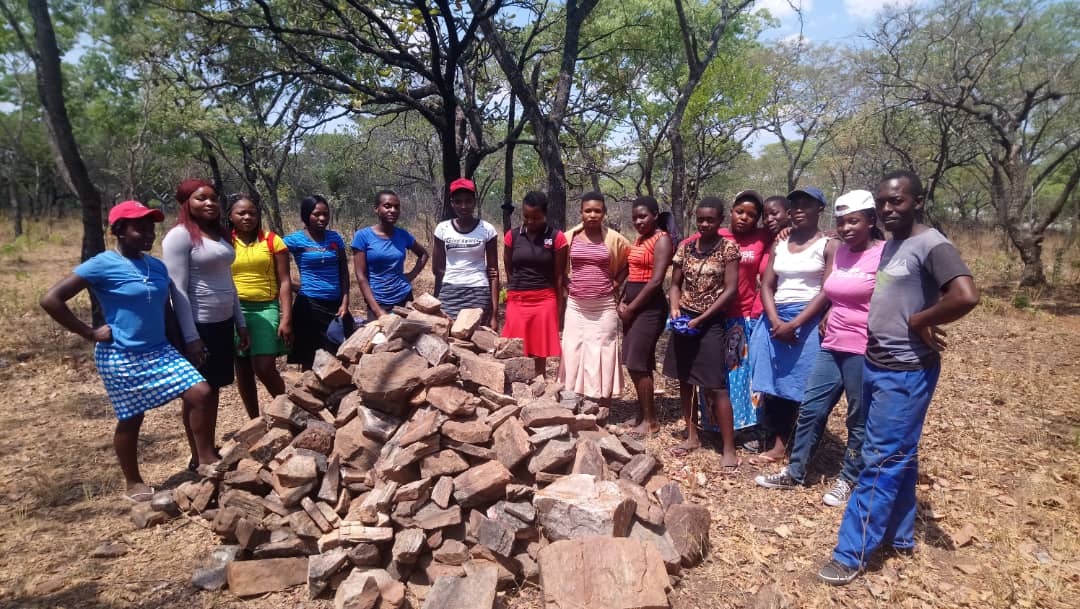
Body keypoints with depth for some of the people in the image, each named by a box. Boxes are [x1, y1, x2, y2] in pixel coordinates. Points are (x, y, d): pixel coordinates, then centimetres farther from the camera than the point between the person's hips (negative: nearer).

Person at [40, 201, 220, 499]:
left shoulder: (157, 266, 6)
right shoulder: (102, 265, -14)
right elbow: (51, 299, -15)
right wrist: (90, 333, -14)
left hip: (160, 351, 6)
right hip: (121, 358, -6)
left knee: (200, 394, -6)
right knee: (131, 420, 7)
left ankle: (207, 460, 8)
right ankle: (133, 485, 27)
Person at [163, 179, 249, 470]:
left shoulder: (219, 234, 12)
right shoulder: (180, 235, -12)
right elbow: (178, 289, -16)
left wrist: (241, 322, 15)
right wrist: (191, 337, -19)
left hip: (223, 322, 7)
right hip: (199, 325, -7)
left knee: (214, 389, 15)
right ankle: (198, 459, 17)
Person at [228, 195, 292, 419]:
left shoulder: (272, 241, 1)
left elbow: (284, 281, 0)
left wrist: (286, 318, -7)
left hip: (266, 308, -2)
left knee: (265, 368, -11)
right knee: (243, 371, 9)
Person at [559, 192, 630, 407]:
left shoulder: (614, 239, -2)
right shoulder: (569, 237, 2)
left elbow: (628, 265, 10)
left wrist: (614, 285, -1)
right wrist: (567, 287, 2)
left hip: (604, 307, -1)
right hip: (575, 307, 2)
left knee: (602, 357, 2)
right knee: (574, 355, 3)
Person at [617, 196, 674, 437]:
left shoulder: (662, 239, -10)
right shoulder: (639, 240, 16)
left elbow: (656, 280, -18)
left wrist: (631, 308, -13)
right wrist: (623, 302, 1)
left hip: (649, 307, -8)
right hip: (633, 306, 8)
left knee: (637, 364, -8)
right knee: (639, 364, 10)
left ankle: (650, 421, 3)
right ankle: (643, 414, 19)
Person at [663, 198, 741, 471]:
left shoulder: (728, 248, -6)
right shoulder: (685, 246, 6)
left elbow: (730, 290, -11)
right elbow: (675, 283, 10)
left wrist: (701, 318, -15)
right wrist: (674, 308, -9)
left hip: (711, 323, -5)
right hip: (683, 320, 5)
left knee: (716, 386, -6)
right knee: (685, 380, 11)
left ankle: (729, 449, 1)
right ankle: (692, 436, 26)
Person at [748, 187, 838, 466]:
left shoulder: (828, 246, -3)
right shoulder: (779, 245, 13)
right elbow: (766, 286, 7)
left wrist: (795, 324, -18)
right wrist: (775, 321, -10)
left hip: (809, 322, -5)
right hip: (775, 320, 5)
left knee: (804, 386, -3)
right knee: (775, 383, 4)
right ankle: (778, 444, 13)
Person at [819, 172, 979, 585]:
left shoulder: (931, 245, -16)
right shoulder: (890, 246, 11)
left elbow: (965, 296, -31)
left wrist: (919, 322, -17)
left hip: (905, 373, -9)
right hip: (876, 366, 9)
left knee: (883, 461, -3)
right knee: (898, 457, 18)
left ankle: (852, 554, 4)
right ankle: (898, 535, 31)